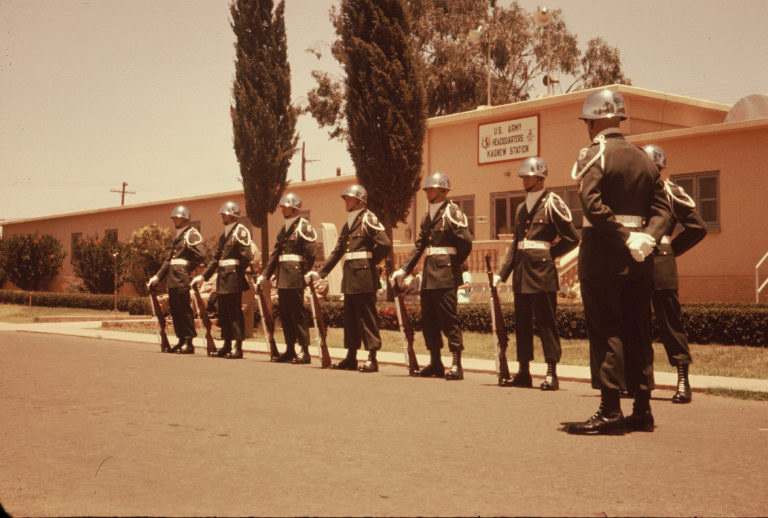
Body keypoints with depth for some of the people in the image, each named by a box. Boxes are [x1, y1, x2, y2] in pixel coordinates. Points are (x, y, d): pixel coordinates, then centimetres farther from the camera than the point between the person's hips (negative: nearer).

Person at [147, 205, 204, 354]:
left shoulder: (192, 234, -3)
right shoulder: (176, 237, 22)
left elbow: (200, 256, -12)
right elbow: (168, 260, 24)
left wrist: (189, 246, -23)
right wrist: (157, 277, 21)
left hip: (183, 278, -8)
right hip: (172, 278, 8)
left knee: (185, 309, -8)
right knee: (175, 309, 8)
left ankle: (189, 342, -4)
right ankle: (181, 340, 15)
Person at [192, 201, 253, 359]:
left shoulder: (240, 231, -8)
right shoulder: (224, 235, 18)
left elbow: (246, 256, -16)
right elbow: (216, 258, 20)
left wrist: (238, 274, -14)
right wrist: (204, 276, 15)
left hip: (233, 276, -8)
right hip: (222, 278, 8)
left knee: (235, 312, -6)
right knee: (223, 312, 11)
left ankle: (238, 348, -2)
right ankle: (227, 346, 20)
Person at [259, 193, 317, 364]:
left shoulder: (303, 226, -5)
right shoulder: (283, 229, 19)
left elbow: (310, 253, -12)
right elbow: (275, 253, 18)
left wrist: (306, 274, -18)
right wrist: (265, 274, 12)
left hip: (295, 275, -8)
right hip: (282, 278, 8)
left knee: (298, 313, -6)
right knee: (285, 313, 9)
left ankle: (304, 352, -2)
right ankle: (290, 350, 17)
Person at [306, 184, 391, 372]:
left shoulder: (368, 219, -7)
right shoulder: (348, 224, 17)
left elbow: (385, 244, -17)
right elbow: (337, 251, 19)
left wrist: (370, 263, -7)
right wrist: (321, 273, 15)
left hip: (364, 274, -8)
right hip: (350, 275, 8)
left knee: (367, 315, -6)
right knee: (350, 316, 11)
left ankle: (372, 358, -3)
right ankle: (351, 357, 18)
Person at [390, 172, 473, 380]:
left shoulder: (452, 212, -7)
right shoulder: (428, 216, 16)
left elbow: (466, 241, -15)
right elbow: (419, 246, 14)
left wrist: (454, 265, -7)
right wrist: (404, 270, 6)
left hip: (445, 274, -8)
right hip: (428, 273, 8)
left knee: (448, 318, -8)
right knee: (428, 318, 10)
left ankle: (456, 365, -4)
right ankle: (435, 363, 20)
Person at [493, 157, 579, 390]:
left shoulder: (552, 203, -4)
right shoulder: (521, 208, 16)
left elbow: (572, 238, -5)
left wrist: (549, 254, -3)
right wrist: (502, 273, 13)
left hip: (542, 272, -7)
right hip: (521, 273, 7)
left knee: (546, 322, -4)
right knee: (522, 323, 9)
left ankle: (552, 373, 0)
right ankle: (523, 372, 17)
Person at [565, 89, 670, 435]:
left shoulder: (595, 155, -7)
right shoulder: (644, 158, 14)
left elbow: (592, 203, -22)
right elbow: (661, 208, 7)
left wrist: (624, 236, -18)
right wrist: (646, 238, -6)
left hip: (603, 251, -6)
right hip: (639, 257, 7)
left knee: (605, 330, -4)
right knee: (637, 331, 10)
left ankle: (610, 412, -4)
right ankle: (642, 410, 15)